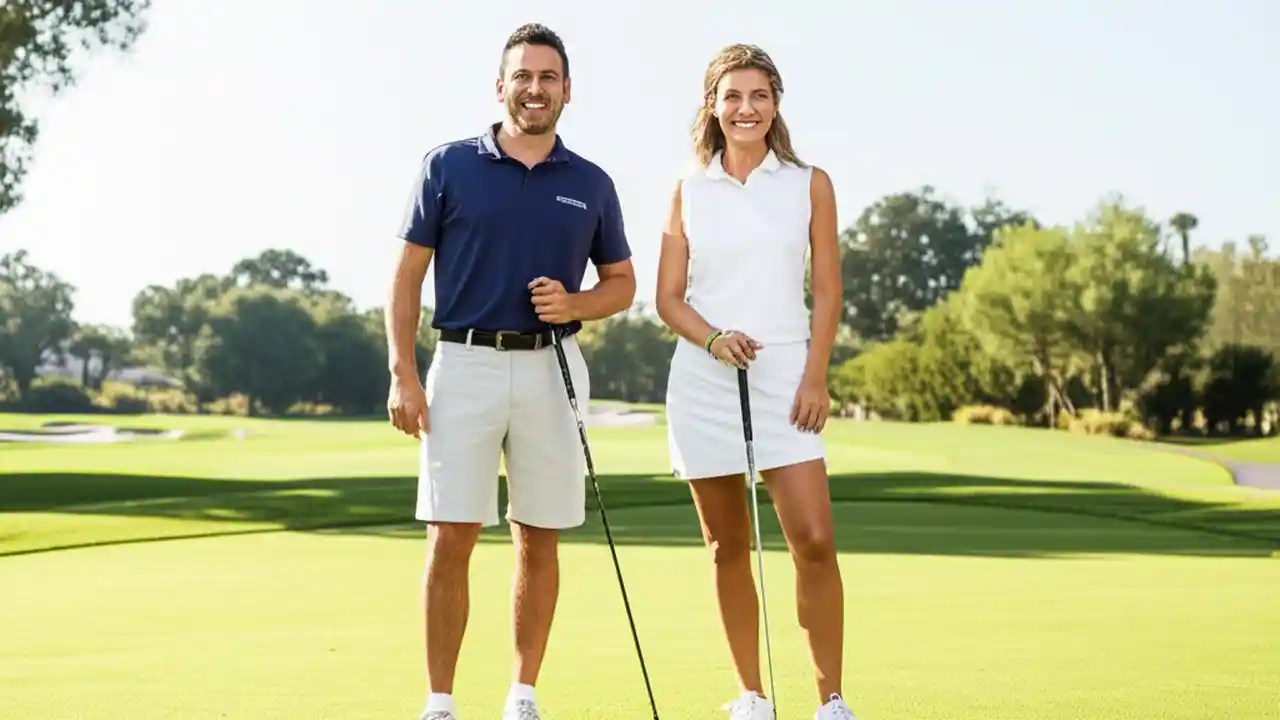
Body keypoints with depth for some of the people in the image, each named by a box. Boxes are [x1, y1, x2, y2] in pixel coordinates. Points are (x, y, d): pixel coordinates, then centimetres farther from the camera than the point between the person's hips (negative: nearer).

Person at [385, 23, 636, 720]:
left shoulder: (591, 185, 8)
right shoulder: (448, 166, 3)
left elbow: (621, 283, 15)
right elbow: (408, 274, 3)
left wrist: (574, 303, -7)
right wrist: (402, 373, -6)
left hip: (551, 369, 2)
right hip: (464, 364, -2)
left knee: (538, 539, 6)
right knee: (449, 539, -5)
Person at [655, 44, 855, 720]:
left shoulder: (810, 184, 6)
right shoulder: (688, 189, 8)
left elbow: (826, 290, 5)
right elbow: (668, 296, 7)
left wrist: (815, 377, -5)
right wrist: (714, 339, -12)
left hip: (785, 377, -1)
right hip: (704, 379, 1)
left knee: (814, 541, -12)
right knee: (727, 547, 5)